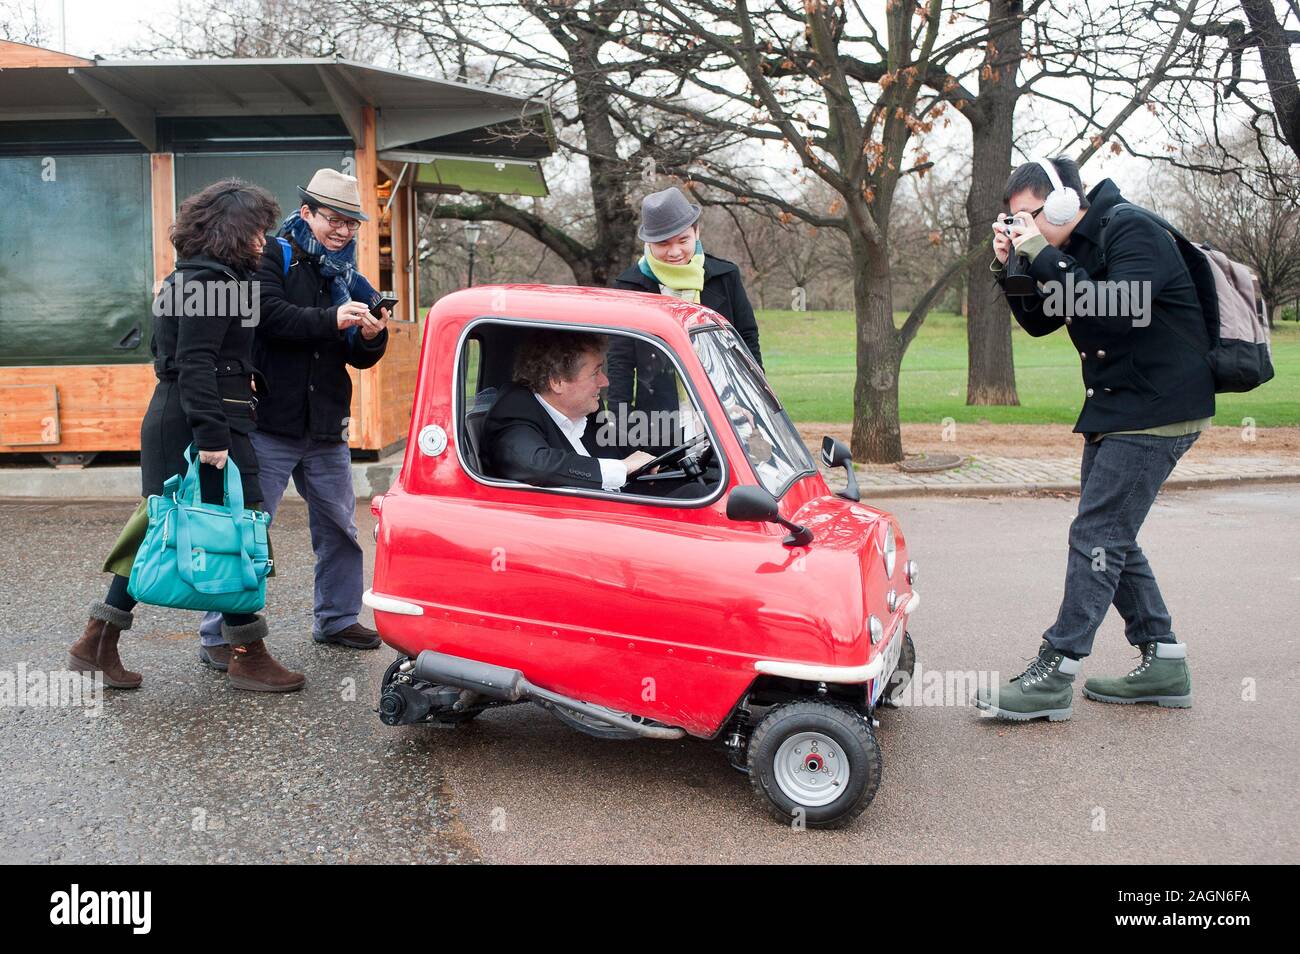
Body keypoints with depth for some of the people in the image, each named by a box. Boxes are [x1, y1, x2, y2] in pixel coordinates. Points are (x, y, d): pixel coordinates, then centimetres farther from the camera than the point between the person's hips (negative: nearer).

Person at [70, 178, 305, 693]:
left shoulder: (190, 277, 18)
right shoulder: (210, 280, -13)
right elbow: (196, 364, -21)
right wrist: (211, 434, -25)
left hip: (168, 420, 10)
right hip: (196, 422, -10)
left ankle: (97, 645, 17)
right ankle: (248, 656, 6)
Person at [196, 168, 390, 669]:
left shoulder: (348, 277, 14)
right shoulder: (274, 257, -3)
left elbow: (360, 358, 12)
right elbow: (269, 314, -20)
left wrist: (371, 337, -9)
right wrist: (330, 320, -29)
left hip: (327, 430, 6)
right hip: (270, 424, -6)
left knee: (340, 530, 14)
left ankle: (336, 619, 30)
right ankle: (218, 636, 4)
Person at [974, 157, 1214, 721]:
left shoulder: (1132, 232, -15)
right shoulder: (1073, 249, 12)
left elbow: (1118, 310, -29)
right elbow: (1039, 321, 14)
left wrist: (1045, 258, -26)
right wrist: (1011, 268, -1)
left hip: (1158, 411, -10)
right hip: (1114, 410, 10)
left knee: (1097, 536, -11)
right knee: (1111, 538, 12)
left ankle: (1053, 676, -9)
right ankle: (1164, 662, 20)